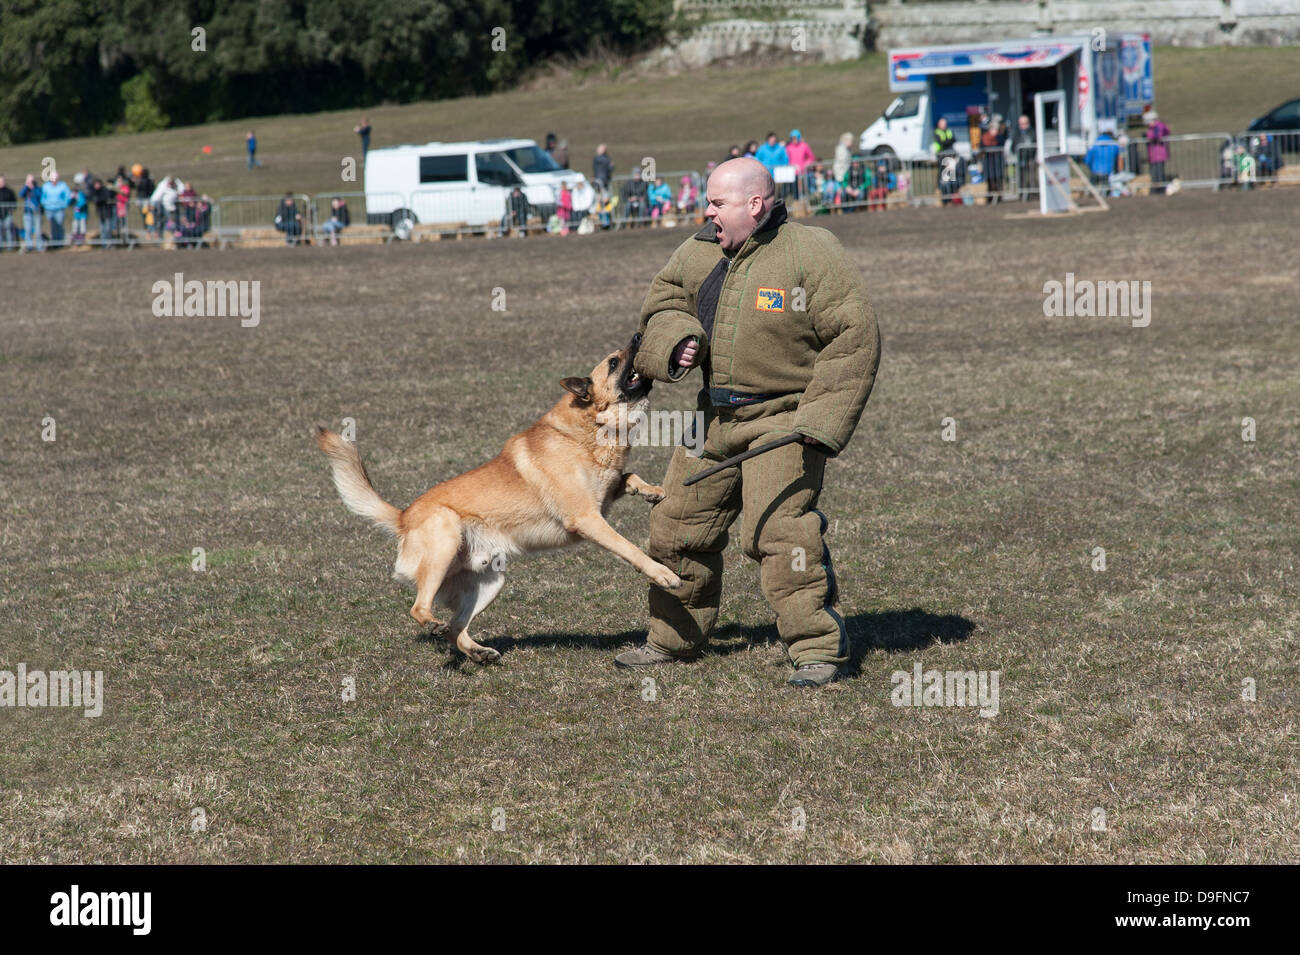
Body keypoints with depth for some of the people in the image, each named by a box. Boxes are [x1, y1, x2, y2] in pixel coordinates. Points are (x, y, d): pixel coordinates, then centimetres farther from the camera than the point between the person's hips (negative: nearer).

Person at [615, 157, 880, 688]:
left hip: (783, 418, -7)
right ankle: (673, 639, 30)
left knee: (778, 530, -21)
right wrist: (675, 339, -3)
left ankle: (819, 649, -14)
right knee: (678, 525, 12)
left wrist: (820, 420, -18)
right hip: (716, 415, 7)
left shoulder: (810, 255, -13)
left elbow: (853, 339, -14)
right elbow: (663, 300, 21)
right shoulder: (699, 253, 6)